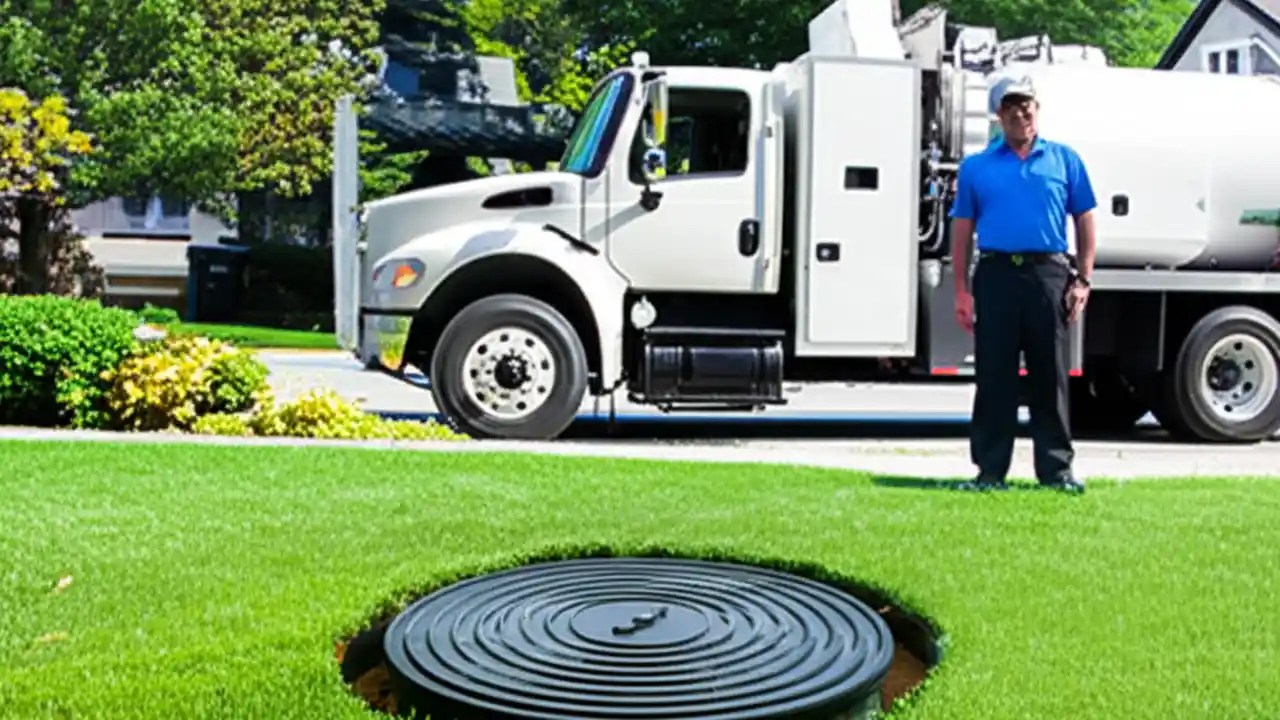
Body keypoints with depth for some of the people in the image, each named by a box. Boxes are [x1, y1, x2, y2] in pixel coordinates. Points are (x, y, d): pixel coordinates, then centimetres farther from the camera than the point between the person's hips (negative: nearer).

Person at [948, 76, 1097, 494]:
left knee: (1051, 377, 4)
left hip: (1049, 275, 0)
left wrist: (1082, 280, 2)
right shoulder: (976, 167, 10)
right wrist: (962, 291, 1)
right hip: (996, 275, 0)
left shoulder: (1065, 160, 11)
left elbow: (1084, 223, 11)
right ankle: (990, 470, 8)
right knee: (994, 377, 2)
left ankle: (1057, 468, 11)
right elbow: (962, 231, 8)